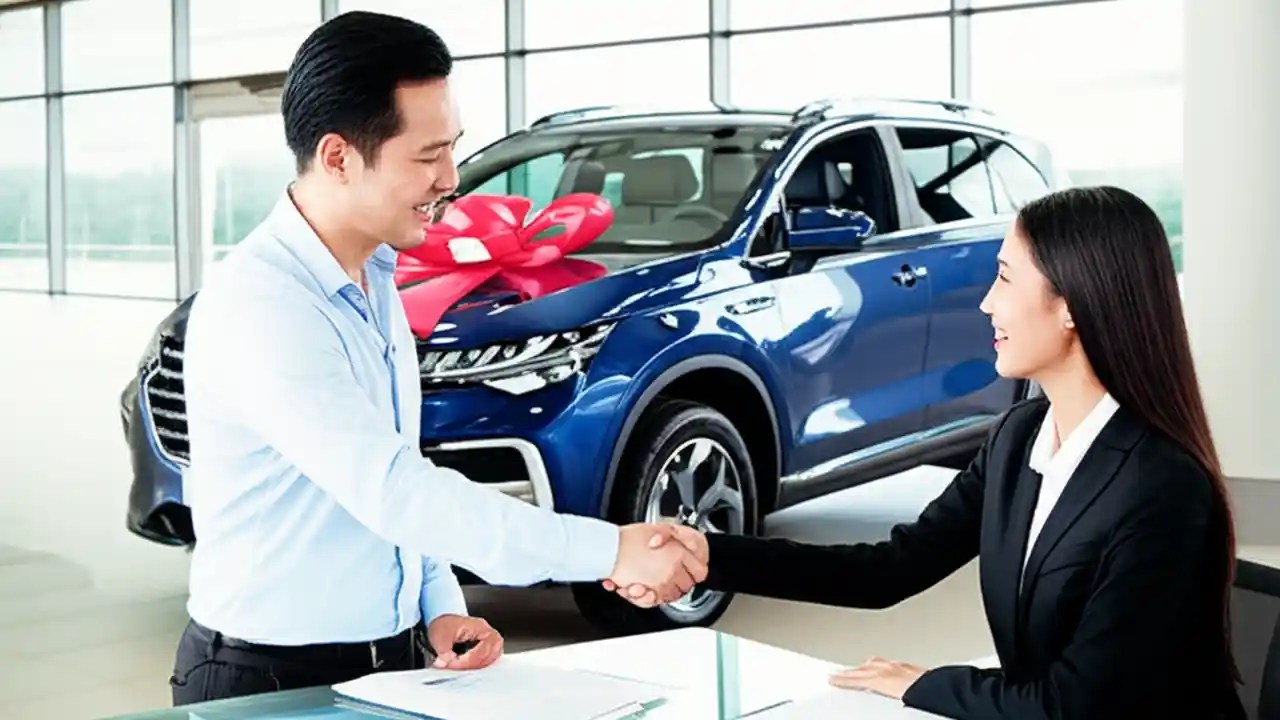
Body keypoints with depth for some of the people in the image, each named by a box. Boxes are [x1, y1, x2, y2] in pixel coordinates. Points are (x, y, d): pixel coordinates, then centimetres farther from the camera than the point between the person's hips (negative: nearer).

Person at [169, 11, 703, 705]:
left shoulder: (375, 281, 5)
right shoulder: (255, 305, -22)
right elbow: (391, 491, -28)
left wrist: (439, 608, 1)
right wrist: (608, 551, -26)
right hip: (268, 677, -7)